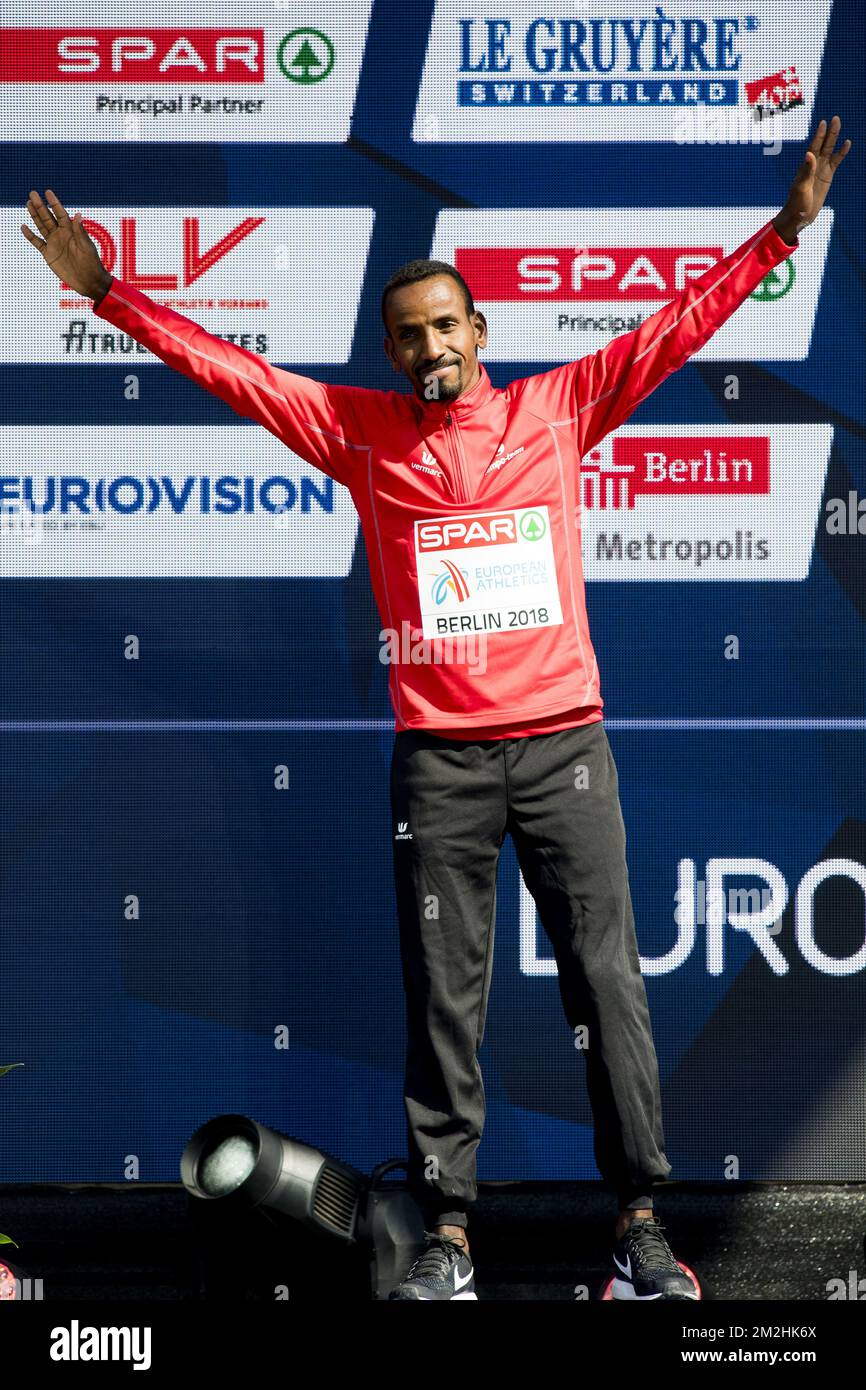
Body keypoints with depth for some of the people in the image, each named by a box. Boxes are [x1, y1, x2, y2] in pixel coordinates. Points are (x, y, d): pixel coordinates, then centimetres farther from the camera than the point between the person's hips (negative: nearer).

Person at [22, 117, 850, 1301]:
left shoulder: (557, 409, 7)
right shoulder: (360, 431, 7)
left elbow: (679, 328, 7)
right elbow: (229, 370, 9)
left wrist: (784, 231, 3)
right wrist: (110, 296, 6)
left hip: (564, 744, 0)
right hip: (438, 756, 0)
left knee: (606, 981, 0)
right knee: (443, 997, 1)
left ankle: (641, 1223, 4)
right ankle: (447, 1236, 4)